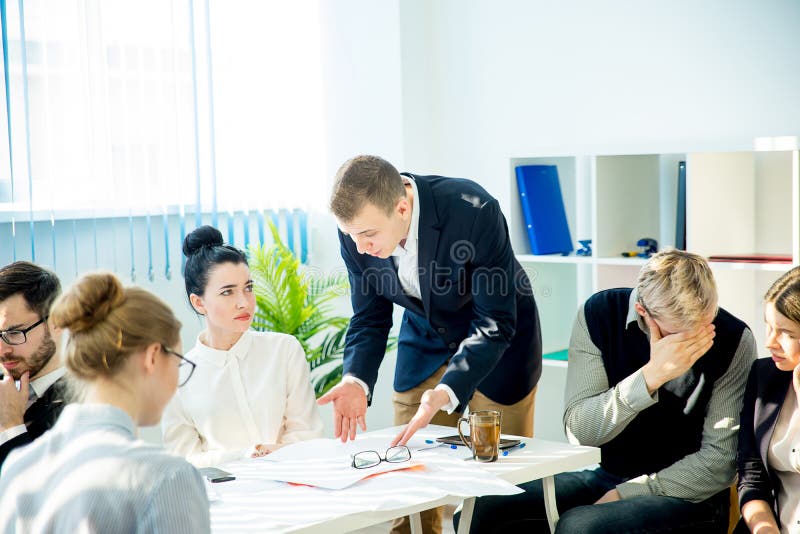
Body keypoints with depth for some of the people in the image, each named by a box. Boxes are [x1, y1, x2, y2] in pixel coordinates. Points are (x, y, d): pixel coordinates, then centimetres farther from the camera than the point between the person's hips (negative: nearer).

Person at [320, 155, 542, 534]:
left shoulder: (474, 212, -34)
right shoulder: (357, 227, -19)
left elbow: (496, 324, -29)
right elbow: (369, 319, -7)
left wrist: (446, 392, -43)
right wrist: (356, 381, -27)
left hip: (496, 343, -4)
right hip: (424, 343, 4)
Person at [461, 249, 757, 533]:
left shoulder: (734, 341, -13)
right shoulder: (600, 313, -8)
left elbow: (719, 461, -12)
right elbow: (579, 431, -14)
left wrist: (622, 495, -17)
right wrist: (651, 376, -27)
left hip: (689, 494, -3)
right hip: (608, 476, 3)